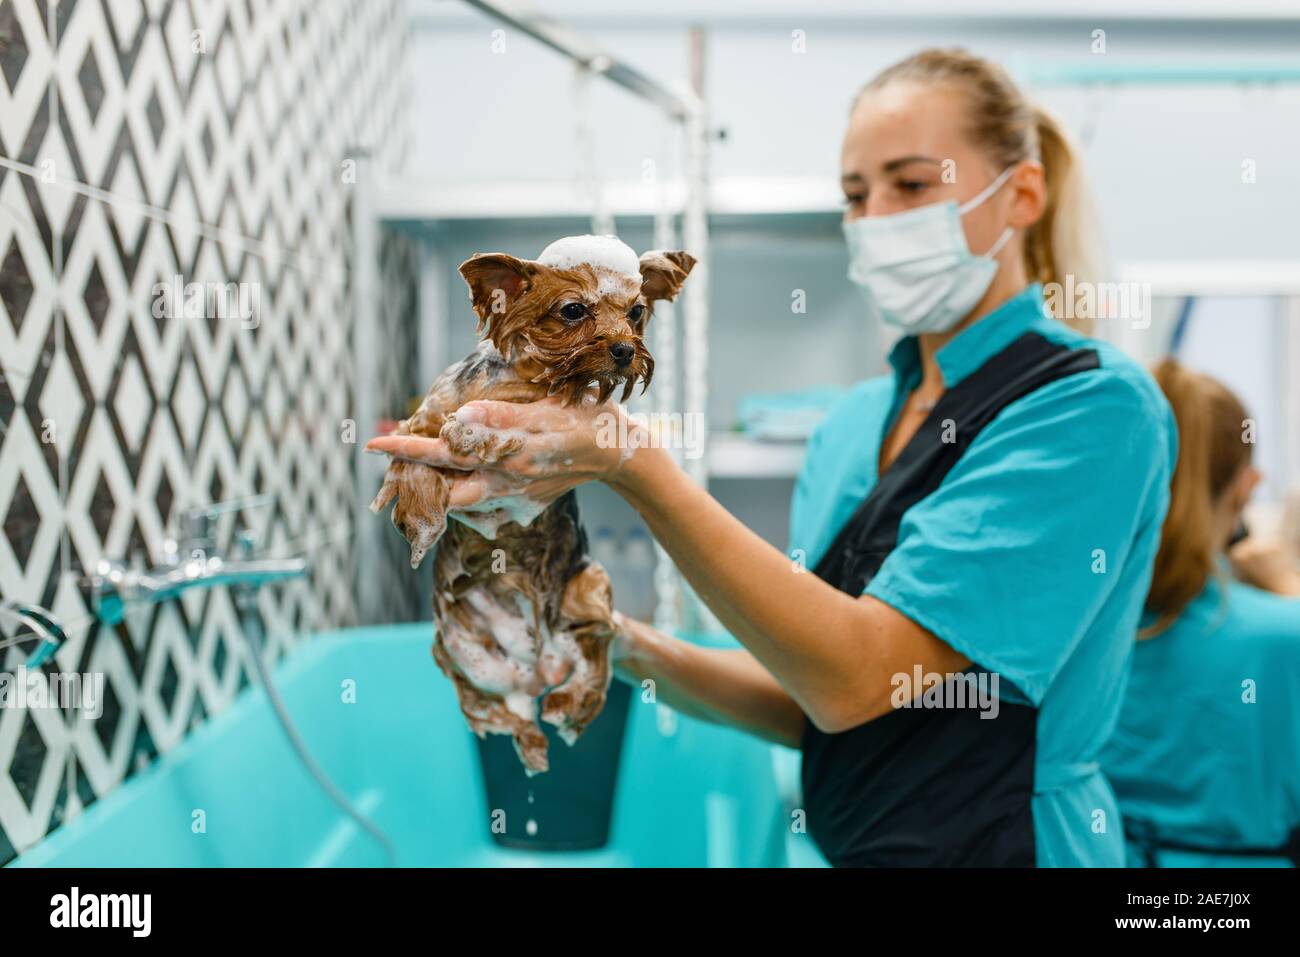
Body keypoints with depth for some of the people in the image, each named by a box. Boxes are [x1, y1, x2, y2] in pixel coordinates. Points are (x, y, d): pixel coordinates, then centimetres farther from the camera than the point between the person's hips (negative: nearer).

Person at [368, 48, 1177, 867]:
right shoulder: (857, 421, 5)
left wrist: (633, 465, -28)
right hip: (852, 844, 6)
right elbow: (812, 706, 7)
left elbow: (856, 676, -23)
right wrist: (638, 653, -9)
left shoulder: (1096, 405, -15)